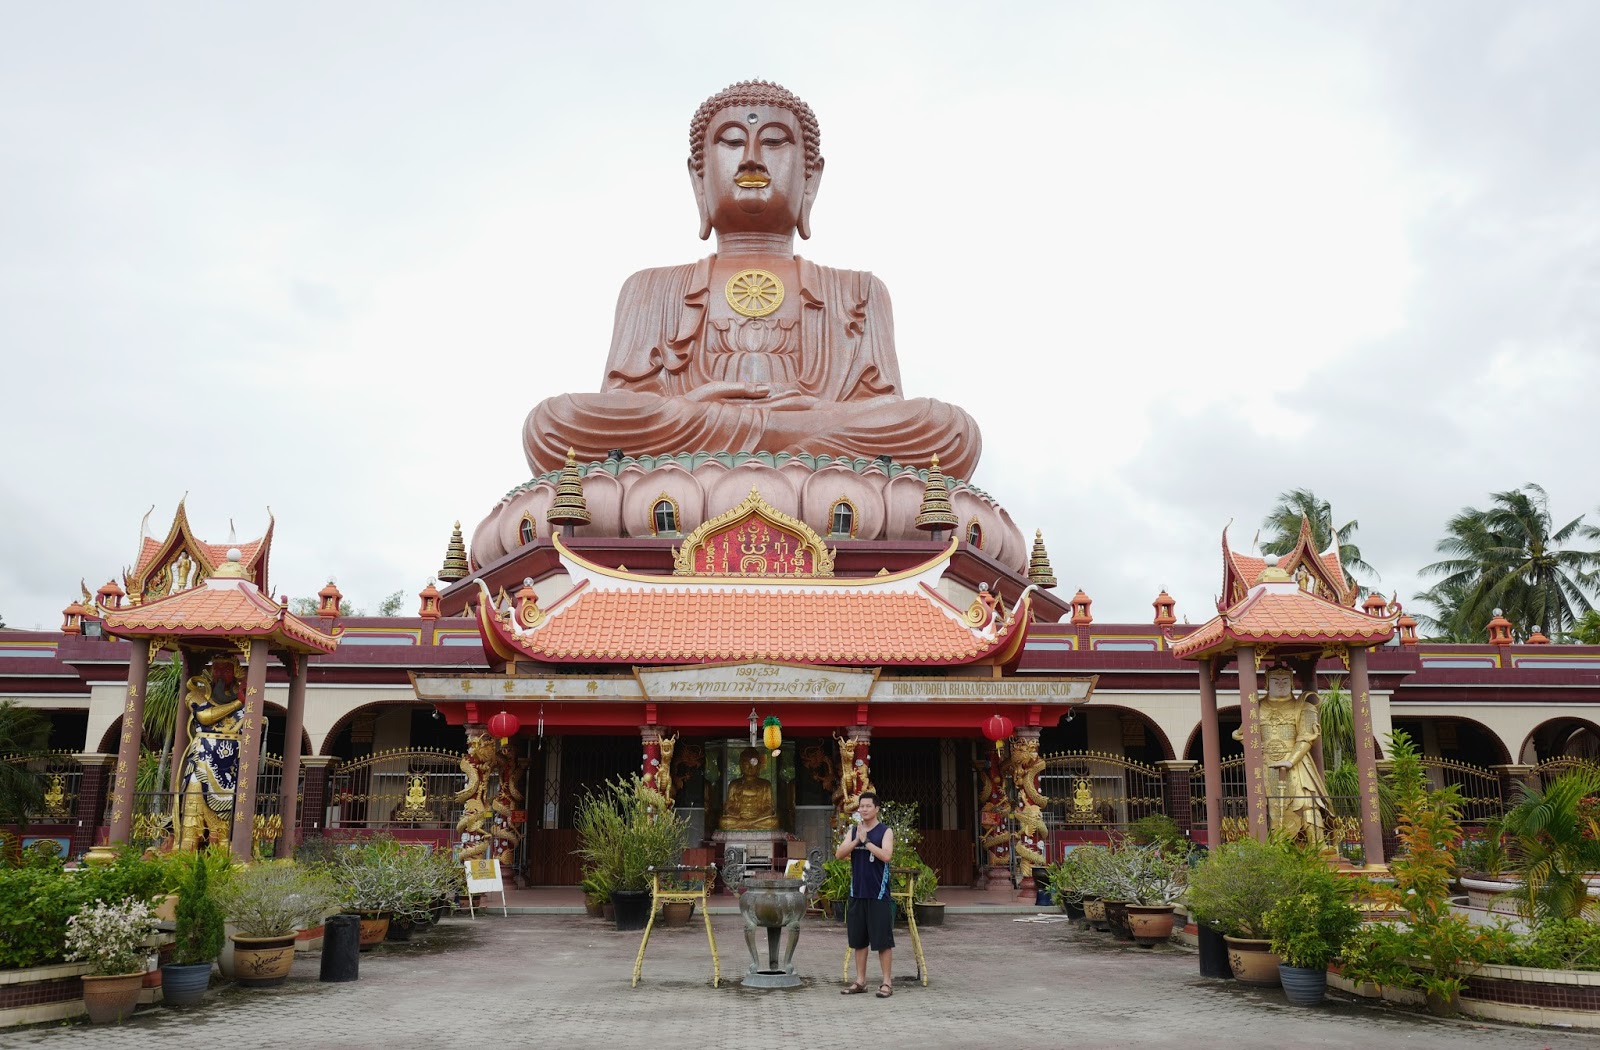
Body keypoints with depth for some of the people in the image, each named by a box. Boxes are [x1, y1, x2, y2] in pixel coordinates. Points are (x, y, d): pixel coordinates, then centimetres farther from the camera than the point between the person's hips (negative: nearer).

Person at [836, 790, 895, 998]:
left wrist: (866, 841, -20)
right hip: (857, 893, 5)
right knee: (859, 940, 11)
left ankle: (887, 982, 6)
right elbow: (839, 854, 0)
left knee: (883, 940, -2)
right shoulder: (853, 830, 10)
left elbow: (886, 855, -19)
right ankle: (860, 981, 20)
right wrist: (855, 841, -13)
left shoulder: (885, 831, -4)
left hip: (878, 894, -5)